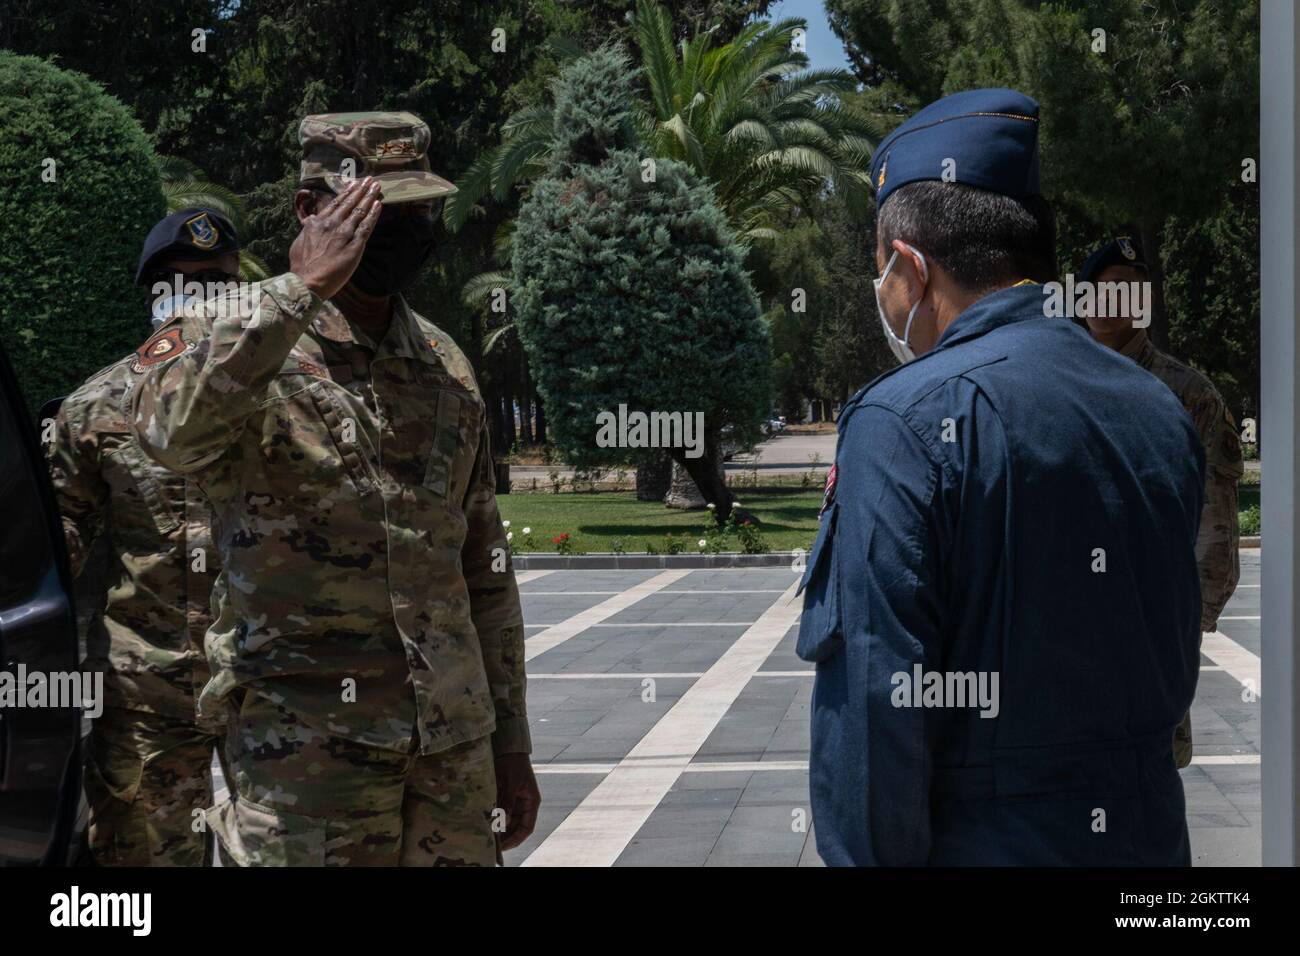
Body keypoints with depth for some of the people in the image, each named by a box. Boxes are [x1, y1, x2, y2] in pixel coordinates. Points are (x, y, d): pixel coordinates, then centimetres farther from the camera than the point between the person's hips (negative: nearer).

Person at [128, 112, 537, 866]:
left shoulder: (446, 366, 12)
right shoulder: (237, 344, -5)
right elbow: (171, 429, -31)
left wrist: (510, 743, 16)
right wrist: (302, 288, -28)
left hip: (456, 741, 5)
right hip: (308, 744, -5)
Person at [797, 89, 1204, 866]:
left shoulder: (903, 423, -18)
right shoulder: (1161, 413, 3)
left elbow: (873, 708, -21)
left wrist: (869, 855, -12)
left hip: (976, 843, -6)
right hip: (1150, 838, 6)